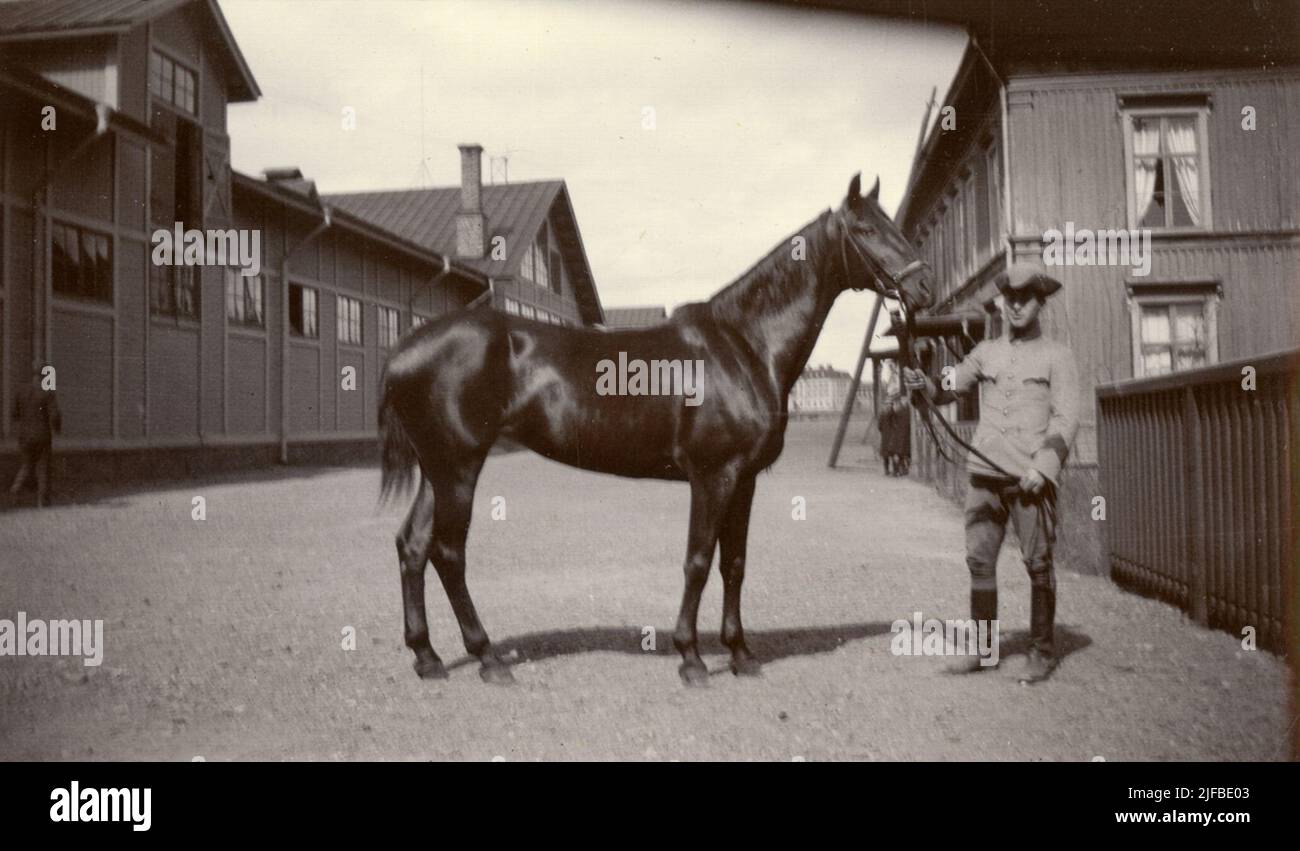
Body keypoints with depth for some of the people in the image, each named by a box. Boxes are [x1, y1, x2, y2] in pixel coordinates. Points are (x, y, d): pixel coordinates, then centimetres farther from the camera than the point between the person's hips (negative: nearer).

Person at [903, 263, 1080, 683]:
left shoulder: (1057, 356, 3)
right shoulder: (986, 352, 13)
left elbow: (1066, 419, -5)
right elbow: (948, 390, 9)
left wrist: (1043, 466, -18)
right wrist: (922, 383, -14)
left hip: (1032, 478, -4)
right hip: (985, 474, 4)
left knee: (1037, 563, 2)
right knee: (979, 560, 6)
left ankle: (1043, 652, 13)